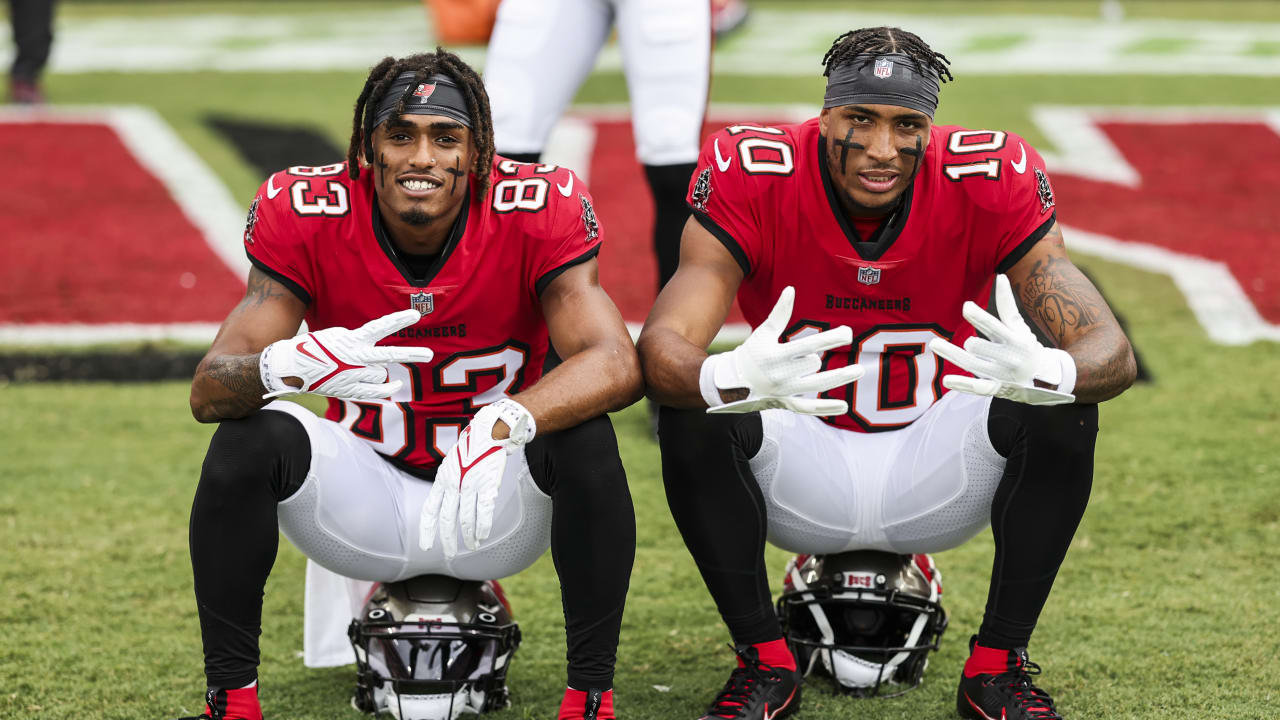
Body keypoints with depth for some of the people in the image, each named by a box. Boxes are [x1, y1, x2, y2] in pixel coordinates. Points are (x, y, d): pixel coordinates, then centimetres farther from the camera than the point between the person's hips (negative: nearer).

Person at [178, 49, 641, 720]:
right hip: (364, 504, 1)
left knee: (583, 437, -30)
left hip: (497, 508, -1)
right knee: (250, 435, -26)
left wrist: (506, 422, -50)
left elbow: (617, 363, -31)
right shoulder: (305, 214, -16)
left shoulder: (537, 212, -18)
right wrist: (291, 364, -46)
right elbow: (208, 392, -21)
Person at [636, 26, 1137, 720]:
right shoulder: (752, 182, -18)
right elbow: (660, 348, -29)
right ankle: (763, 662, -11)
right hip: (803, 473, -1)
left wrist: (1045, 372, -49)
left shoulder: (992, 186, -17)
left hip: (937, 478, 1)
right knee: (691, 409, -29)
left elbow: (1112, 353, -23)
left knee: (1063, 408, -26)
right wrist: (731, 380, -55)